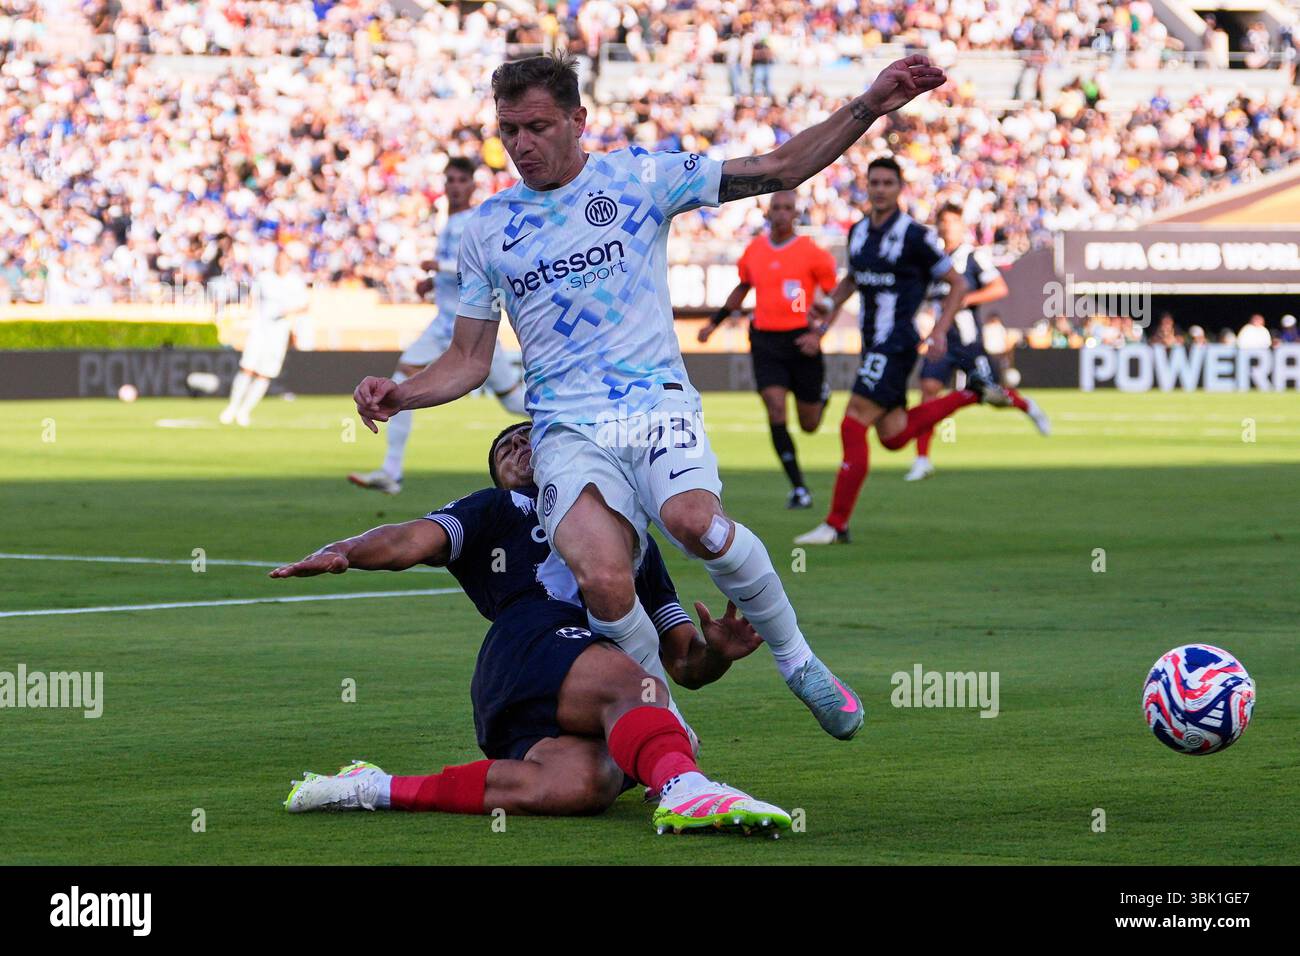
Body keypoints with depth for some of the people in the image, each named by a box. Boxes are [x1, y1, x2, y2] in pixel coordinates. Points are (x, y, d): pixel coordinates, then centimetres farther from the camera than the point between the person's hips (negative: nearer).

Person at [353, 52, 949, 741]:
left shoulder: (640, 178, 7)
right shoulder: (487, 229, 12)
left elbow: (775, 171, 8)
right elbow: (469, 360, 16)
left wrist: (867, 109, -2)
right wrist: (398, 395, -3)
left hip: (656, 402, -1)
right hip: (566, 427, 1)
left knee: (692, 518, -34)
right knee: (602, 579, -28)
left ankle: (794, 657, -10)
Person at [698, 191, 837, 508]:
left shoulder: (811, 253, -7)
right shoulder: (754, 250, 6)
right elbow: (742, 288, 24)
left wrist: (819, 333, -14)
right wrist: (715, 322, 21)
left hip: (801, 341, -2)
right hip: (765, 342, 2)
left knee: (809, 424, 9)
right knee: (776, 412, -14)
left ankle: (821, 394, 47)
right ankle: (798, 488, -7)